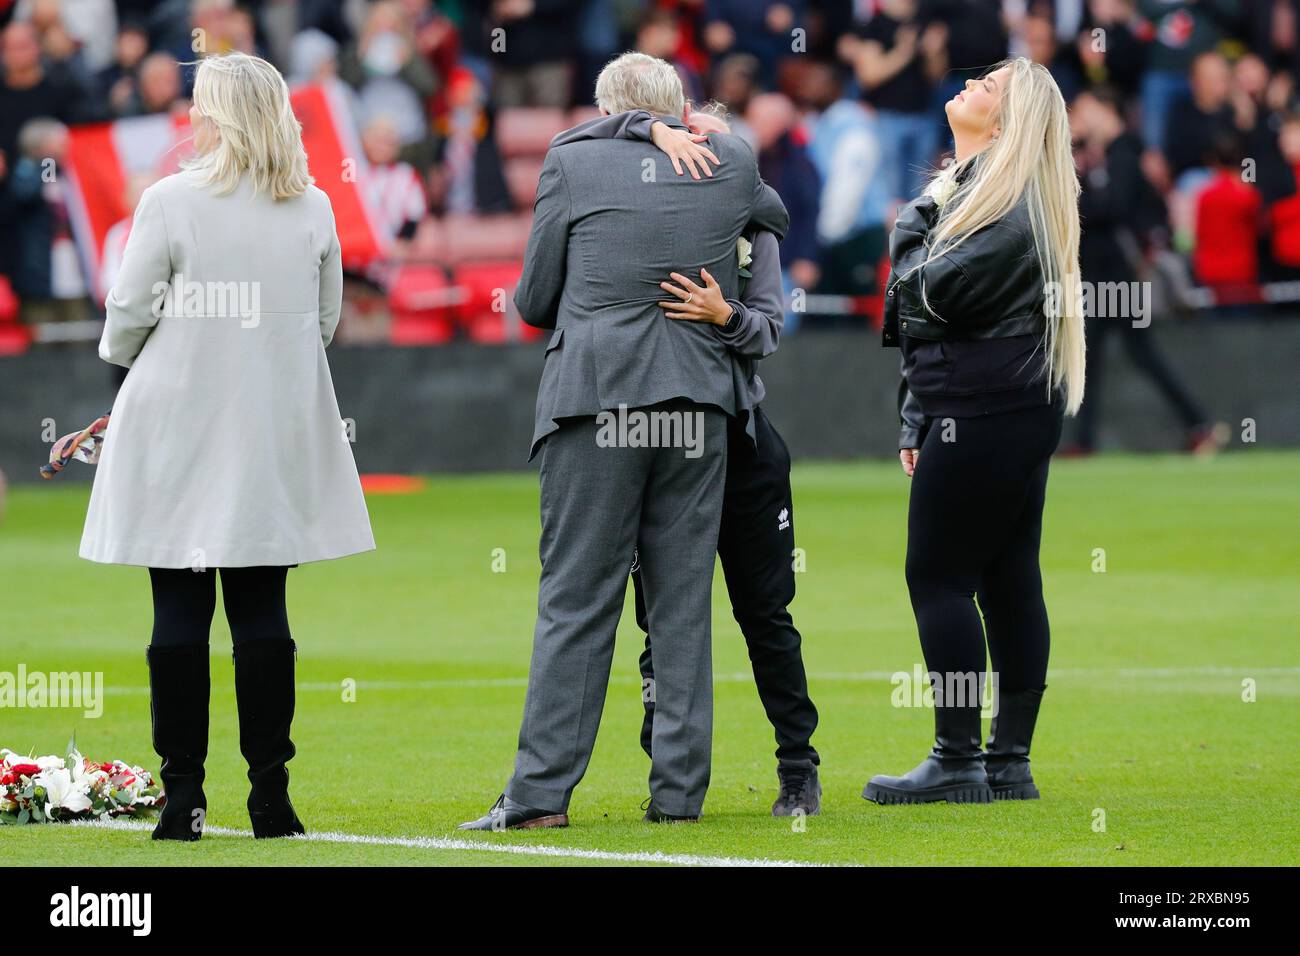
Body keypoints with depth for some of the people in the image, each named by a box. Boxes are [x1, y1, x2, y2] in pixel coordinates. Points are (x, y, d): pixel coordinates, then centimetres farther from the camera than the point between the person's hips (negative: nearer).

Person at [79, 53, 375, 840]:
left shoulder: (171, 201, -10)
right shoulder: (312, 209, 1)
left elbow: (130, 311, -6)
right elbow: (327, 320, 8)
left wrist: (122, 356, 16)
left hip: (181, 420, -3)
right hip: (277, 426, 3)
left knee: (181, 612, 1)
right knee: (262, 611, 7)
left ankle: (184, 794, 0)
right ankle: (270, 793, 5)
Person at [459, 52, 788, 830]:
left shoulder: (573, 163, 0)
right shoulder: (732, 162, 9)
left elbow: (534, 300, 5)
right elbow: (777, 218, 31)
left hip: (596, 395, -3)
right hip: (698, 403, 3)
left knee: (576, 602, -2)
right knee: (684, 605, 7)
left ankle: (542, 791, -5)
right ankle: (679, 790, 7)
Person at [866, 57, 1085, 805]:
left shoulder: (1008, 200, -12)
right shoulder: (972, 186, 18)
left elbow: (932, 295, -19)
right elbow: (928, 323, 21)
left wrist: (910, 232, -1)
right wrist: (919, 424, 19)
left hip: (986, 416, -10)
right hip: (1017, 414, 10)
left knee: (938, 576, -8)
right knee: (1007, 580, 8)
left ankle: (958, 762, -9)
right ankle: (1009, 763, 10)